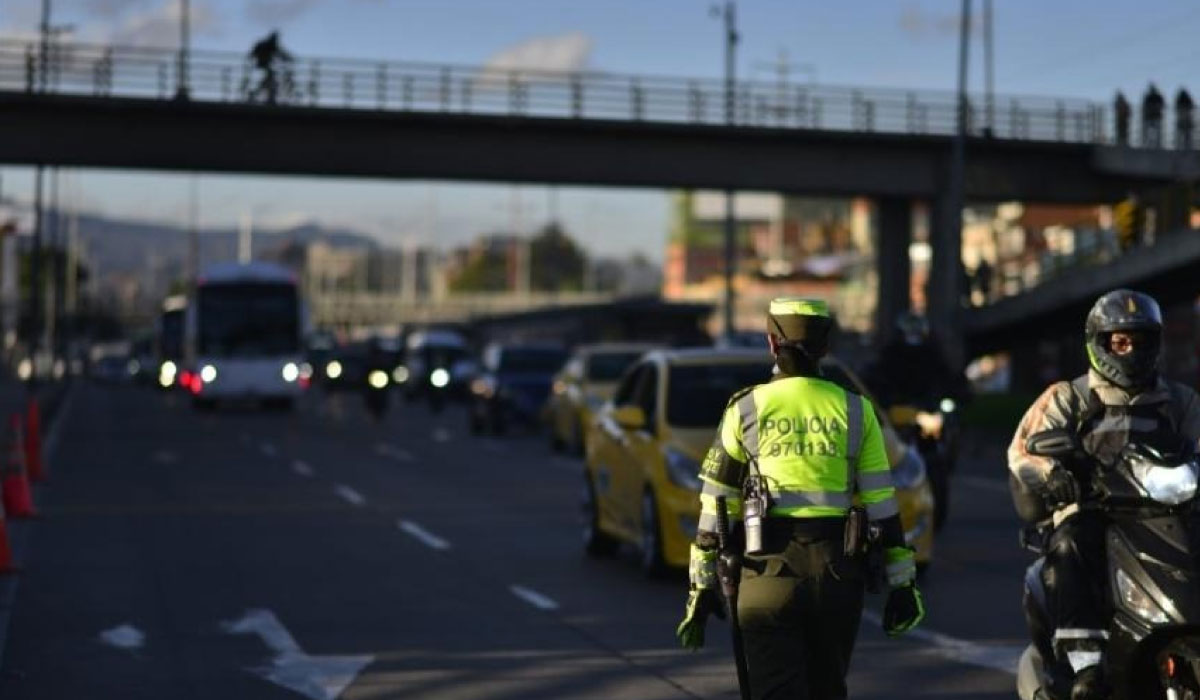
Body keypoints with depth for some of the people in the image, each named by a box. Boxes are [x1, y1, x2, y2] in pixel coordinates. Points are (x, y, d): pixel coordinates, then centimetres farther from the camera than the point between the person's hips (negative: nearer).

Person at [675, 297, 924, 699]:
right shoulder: (856, 411, 4)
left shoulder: (746, 409, 0)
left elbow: (716, 504, 1)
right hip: (839, 572, 2)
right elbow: (882, 504, 2)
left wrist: (701, 584, 7)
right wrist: (902, 581, 8)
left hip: (770, 571, -2)